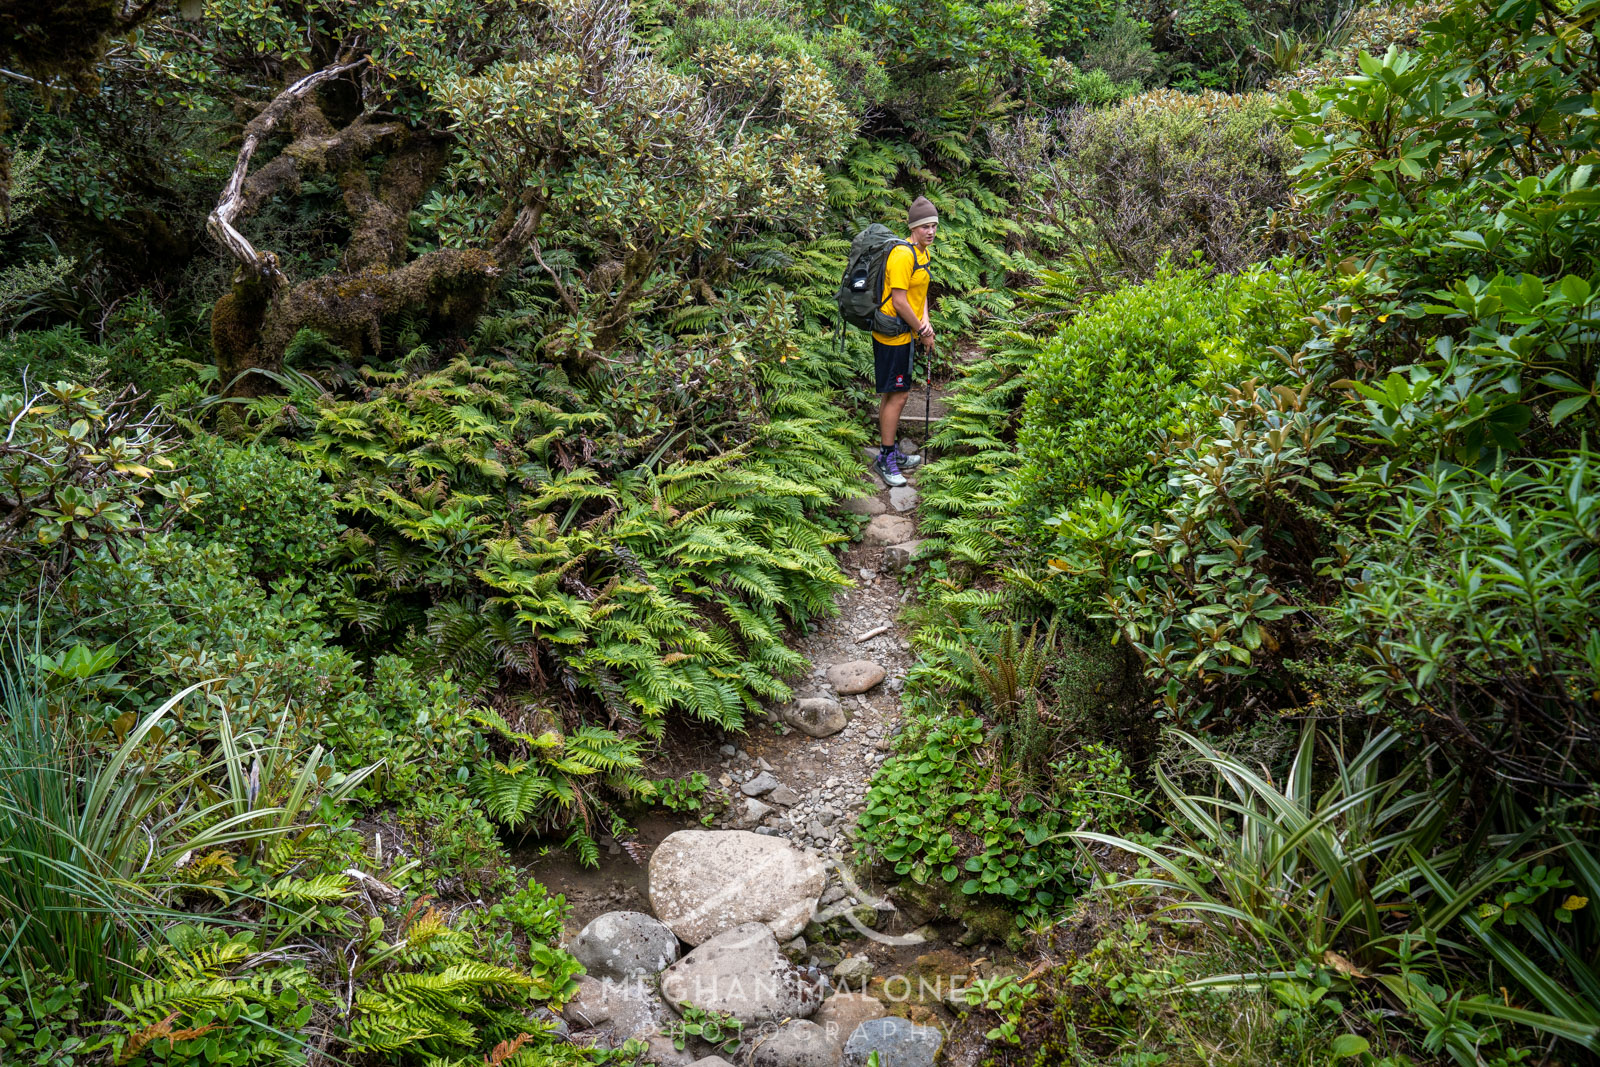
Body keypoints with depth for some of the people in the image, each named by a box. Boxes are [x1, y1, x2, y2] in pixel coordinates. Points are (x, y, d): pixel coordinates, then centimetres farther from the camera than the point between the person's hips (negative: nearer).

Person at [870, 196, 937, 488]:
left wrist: (924, 322, 2)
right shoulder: (903, 254, -20)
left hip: (904, 335, 10)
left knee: (891, 395, 17)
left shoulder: (924, 253, 11)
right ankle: (885, 459, 1)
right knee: (897, 396, -7)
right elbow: (899, 302, -22)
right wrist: (923, 332, -12)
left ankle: (890, 452, 27)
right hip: (892, 337, -10)